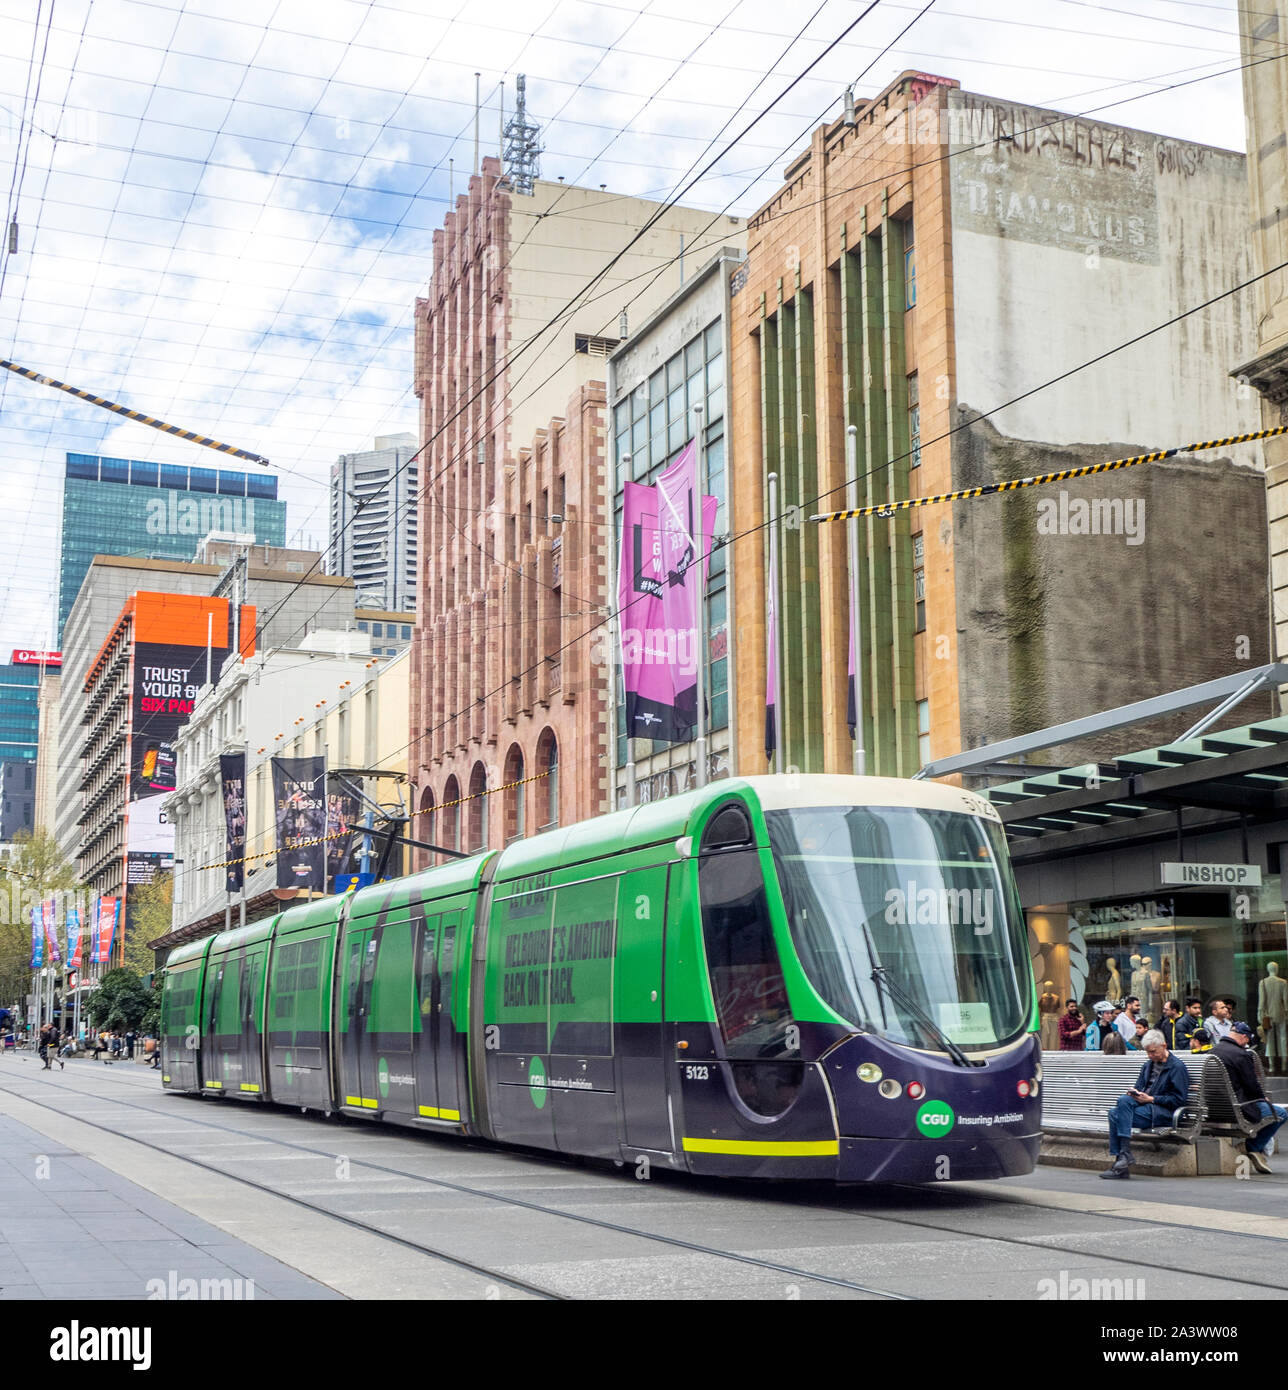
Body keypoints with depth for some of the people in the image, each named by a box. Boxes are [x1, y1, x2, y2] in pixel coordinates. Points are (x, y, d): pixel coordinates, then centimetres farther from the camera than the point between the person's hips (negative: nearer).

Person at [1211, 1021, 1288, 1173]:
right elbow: (1252, 1085, -13)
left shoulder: (1212, 1052, 9)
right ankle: (1253, 1147, 5)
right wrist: (1263, 1098, 8)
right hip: (1237, 1108, -9)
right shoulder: (1241, 1055, -17)